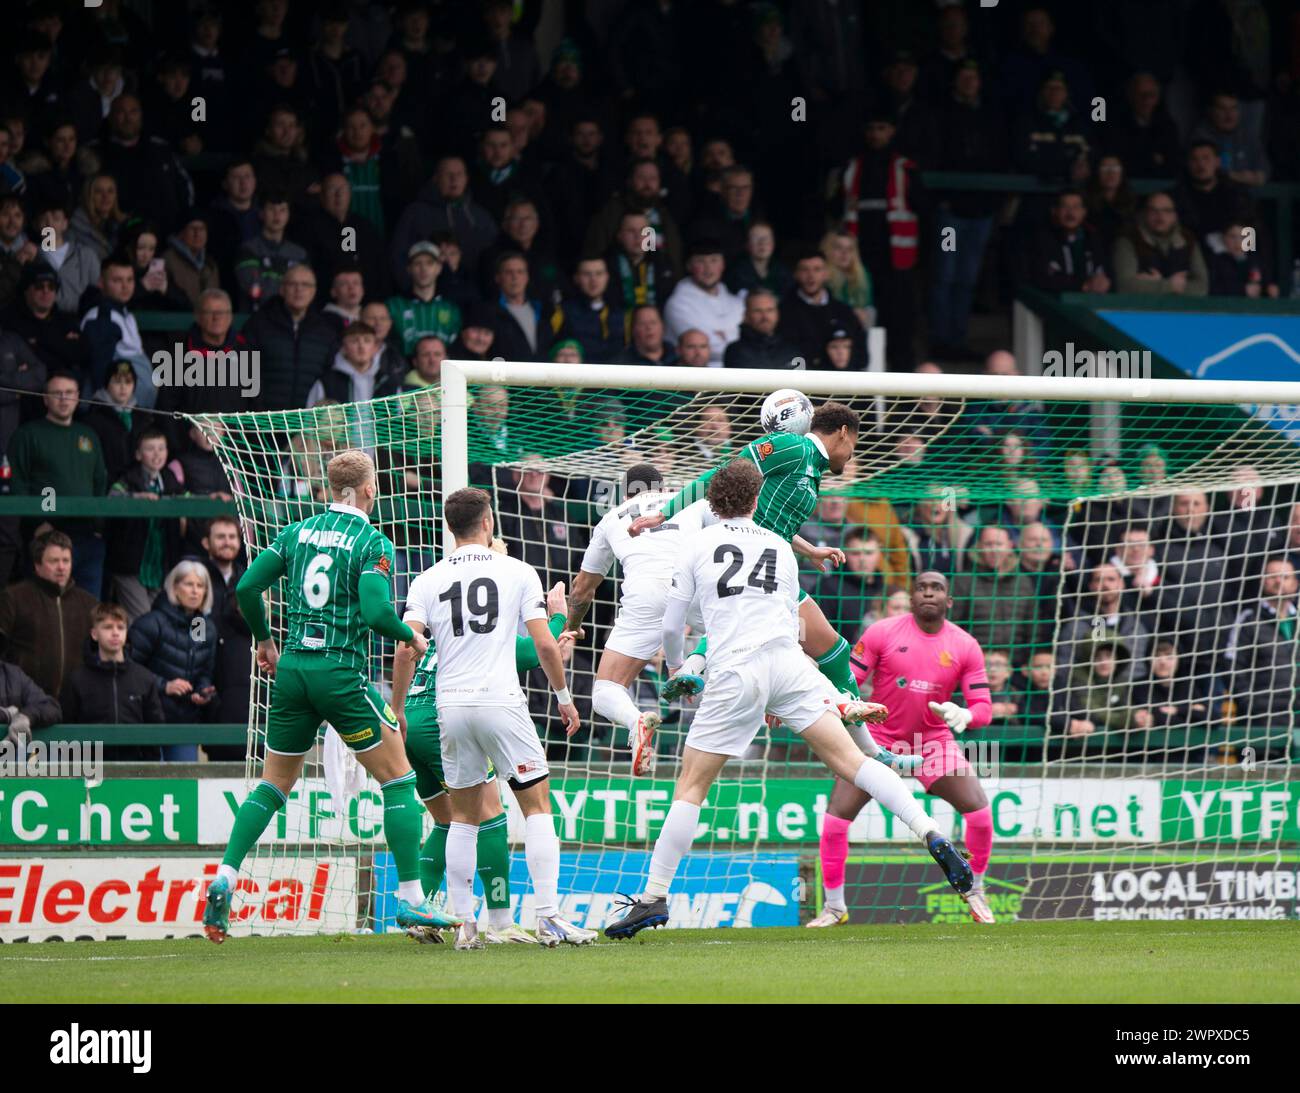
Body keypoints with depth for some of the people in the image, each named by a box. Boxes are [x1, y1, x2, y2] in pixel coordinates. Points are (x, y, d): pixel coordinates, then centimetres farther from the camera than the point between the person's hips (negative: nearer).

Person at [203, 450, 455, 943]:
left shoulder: (297, 532, 8)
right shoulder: (372, 542, -8)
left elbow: (247, 587, 4)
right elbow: (377, 611, -19)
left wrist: (264, 639, 19)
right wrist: (411, 636, 0)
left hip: (292, 670, 5)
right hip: (341, 675, -5)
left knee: (274, 782, 18)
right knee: (398, 778, 5)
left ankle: (224, 878, 3)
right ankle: (411, 899, 0)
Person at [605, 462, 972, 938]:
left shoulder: (696, 545, 9)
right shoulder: (779, 547, 19)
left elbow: (671, 625, 12)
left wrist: (675, 666, 34)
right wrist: (778, 701, 36)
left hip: (734, 673, -3)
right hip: (789, 664, 3)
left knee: (690, 786, 4)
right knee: (850, 759, 0)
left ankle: (654, 898, 3)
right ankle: (931, 835, -15)